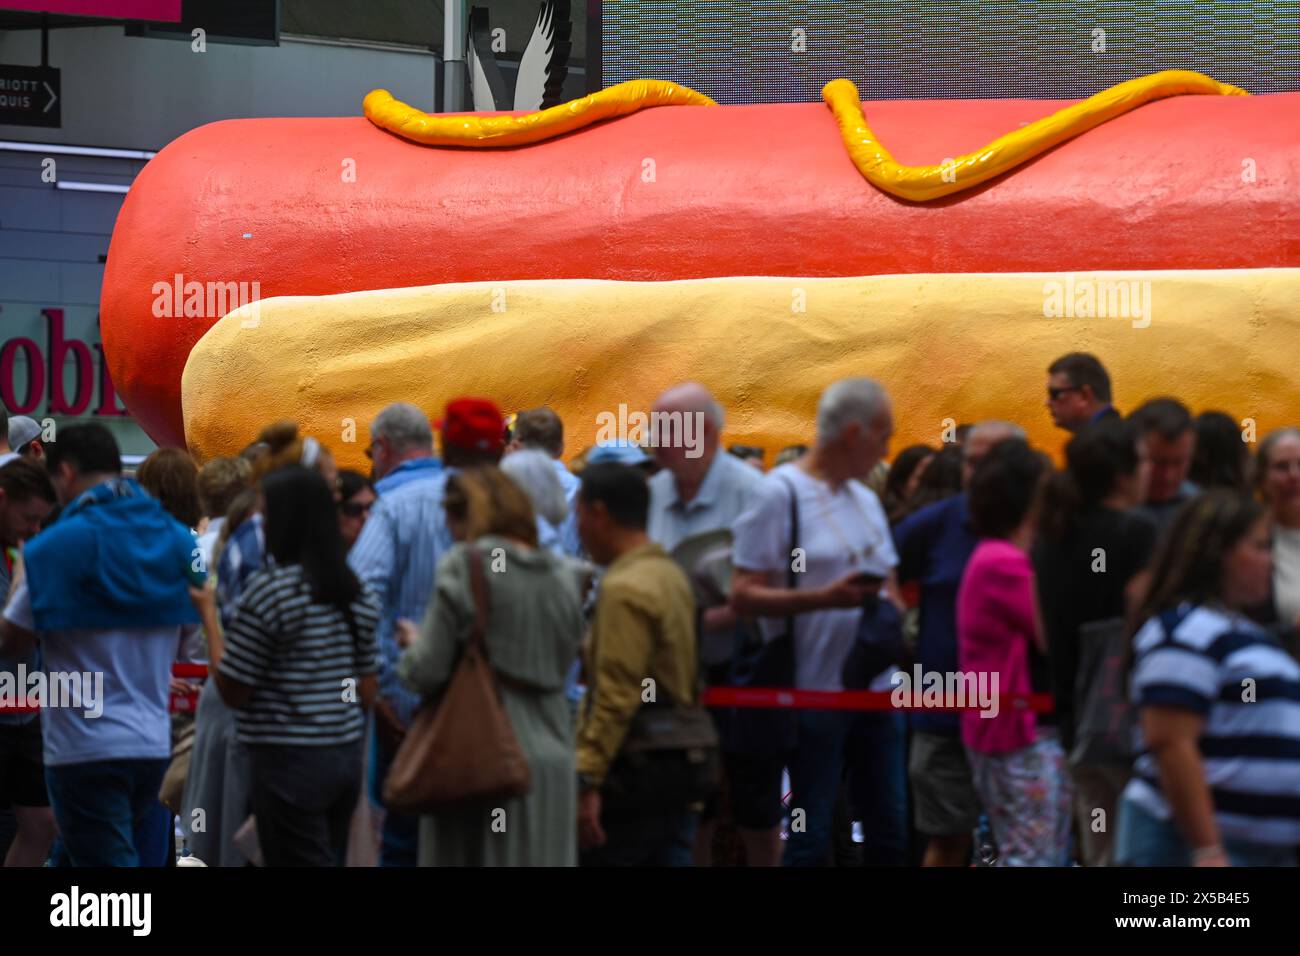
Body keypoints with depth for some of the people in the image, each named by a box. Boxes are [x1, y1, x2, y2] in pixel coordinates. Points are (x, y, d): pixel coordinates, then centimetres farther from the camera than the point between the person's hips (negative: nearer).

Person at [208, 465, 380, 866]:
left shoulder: (269, 589, -14)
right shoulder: (358, 593, 8)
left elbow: (232, 691, -11)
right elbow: (368, 692, 12)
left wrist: (209, 614, -1)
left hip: (290, 761, -8)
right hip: (347, 757, 8)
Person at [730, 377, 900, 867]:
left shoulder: (866, 500, 16)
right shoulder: (779, 494, -8)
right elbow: (743, 596, -14)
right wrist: (826, 598, -24)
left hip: (874, 684, 7)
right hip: (816, 692, -7)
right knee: (811, 836, -3)